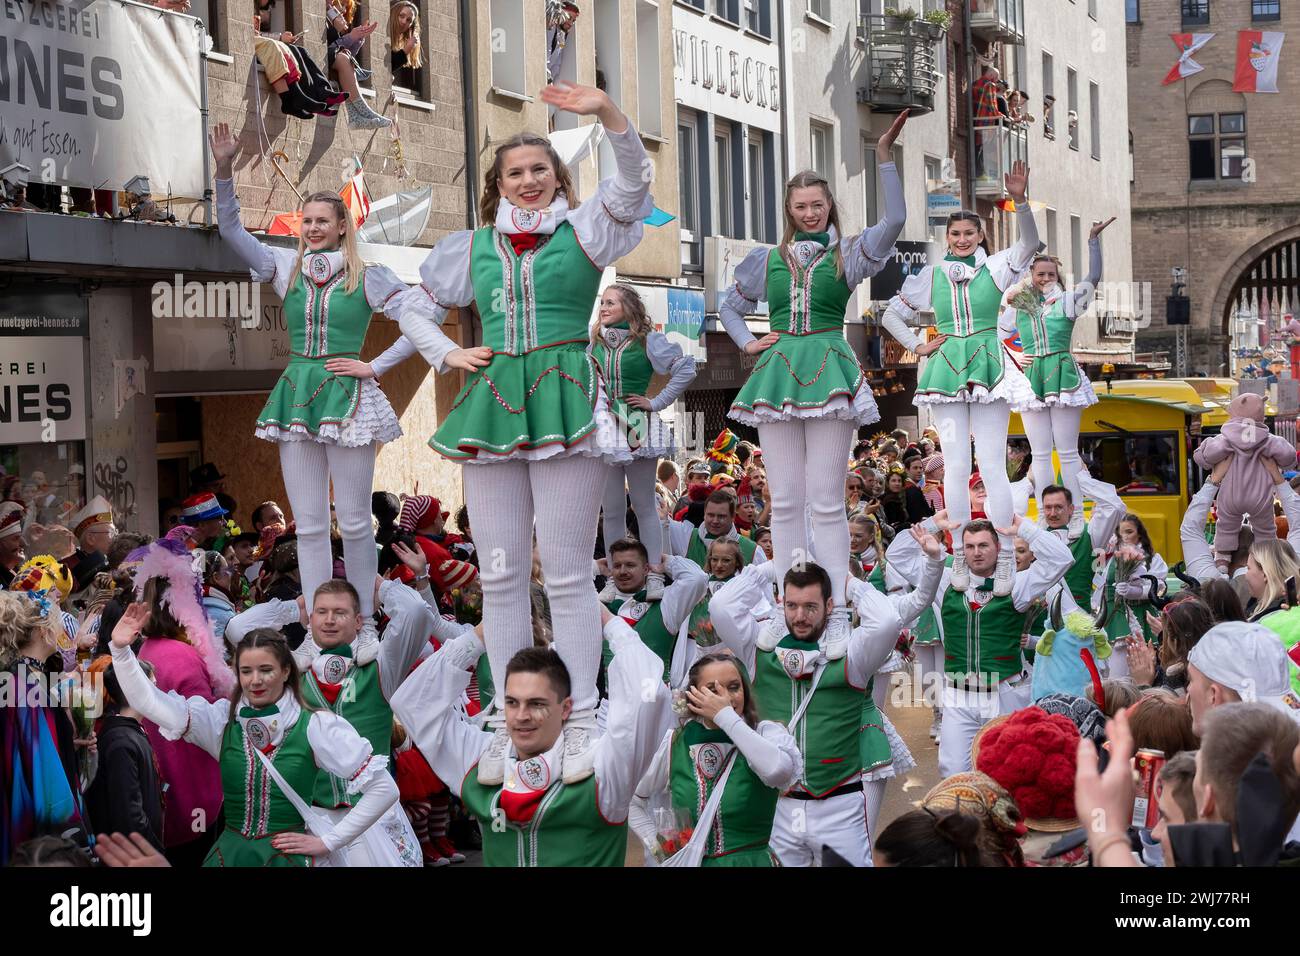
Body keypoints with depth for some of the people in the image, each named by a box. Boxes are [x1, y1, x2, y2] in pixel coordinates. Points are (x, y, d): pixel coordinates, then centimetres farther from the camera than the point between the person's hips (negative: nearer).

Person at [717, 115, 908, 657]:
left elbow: (895, 221, -11)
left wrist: (884, 158, -13)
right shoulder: (768, 260, 14)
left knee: (825, 501, -7)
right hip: (777, 374, 3)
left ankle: (837, 615, -5)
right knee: (784, 501, 4)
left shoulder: (847, 255, 5)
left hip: (829, 374, -3)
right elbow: (729, 307, 28)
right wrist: (747, 343, 10)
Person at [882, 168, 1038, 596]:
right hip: (946, 372, 3)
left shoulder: (995, 268, 2)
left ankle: (1003, 558, -4)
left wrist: (1020, 200, -31)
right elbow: (892, 314, 17)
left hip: (989, 368, -2)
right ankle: (961, 556, 10)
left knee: (993, 466, -6)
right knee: (955, 467, 4)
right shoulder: (931, 276, 8)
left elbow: (1029, 244, -17)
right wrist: (918, 347, 6)